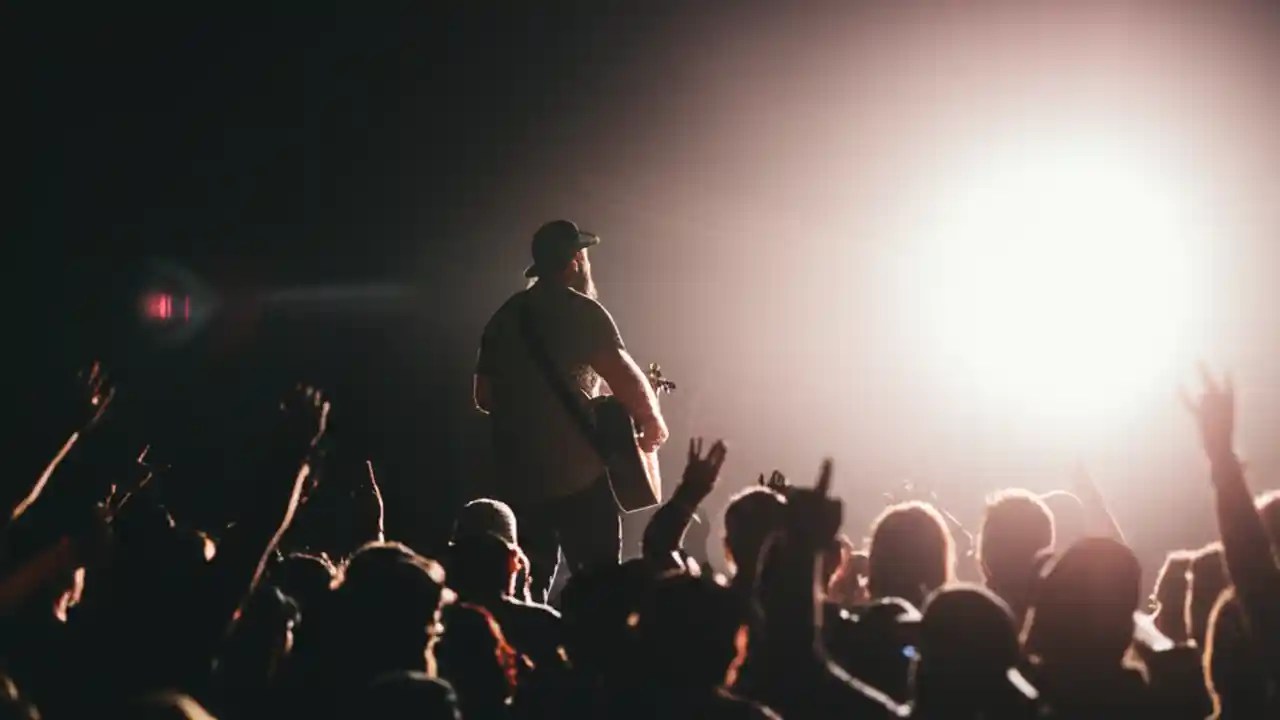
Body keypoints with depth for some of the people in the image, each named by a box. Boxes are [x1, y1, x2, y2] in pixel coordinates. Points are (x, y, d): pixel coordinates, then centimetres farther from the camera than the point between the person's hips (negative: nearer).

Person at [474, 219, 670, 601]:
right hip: (577, 472, -7)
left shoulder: (505, 316, 14)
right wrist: (652, 421, -3)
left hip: (518, 476, 7)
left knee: (527, 588, 13)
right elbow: (624, 376, -19)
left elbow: (484, 396, 19)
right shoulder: (580, 310, -8)